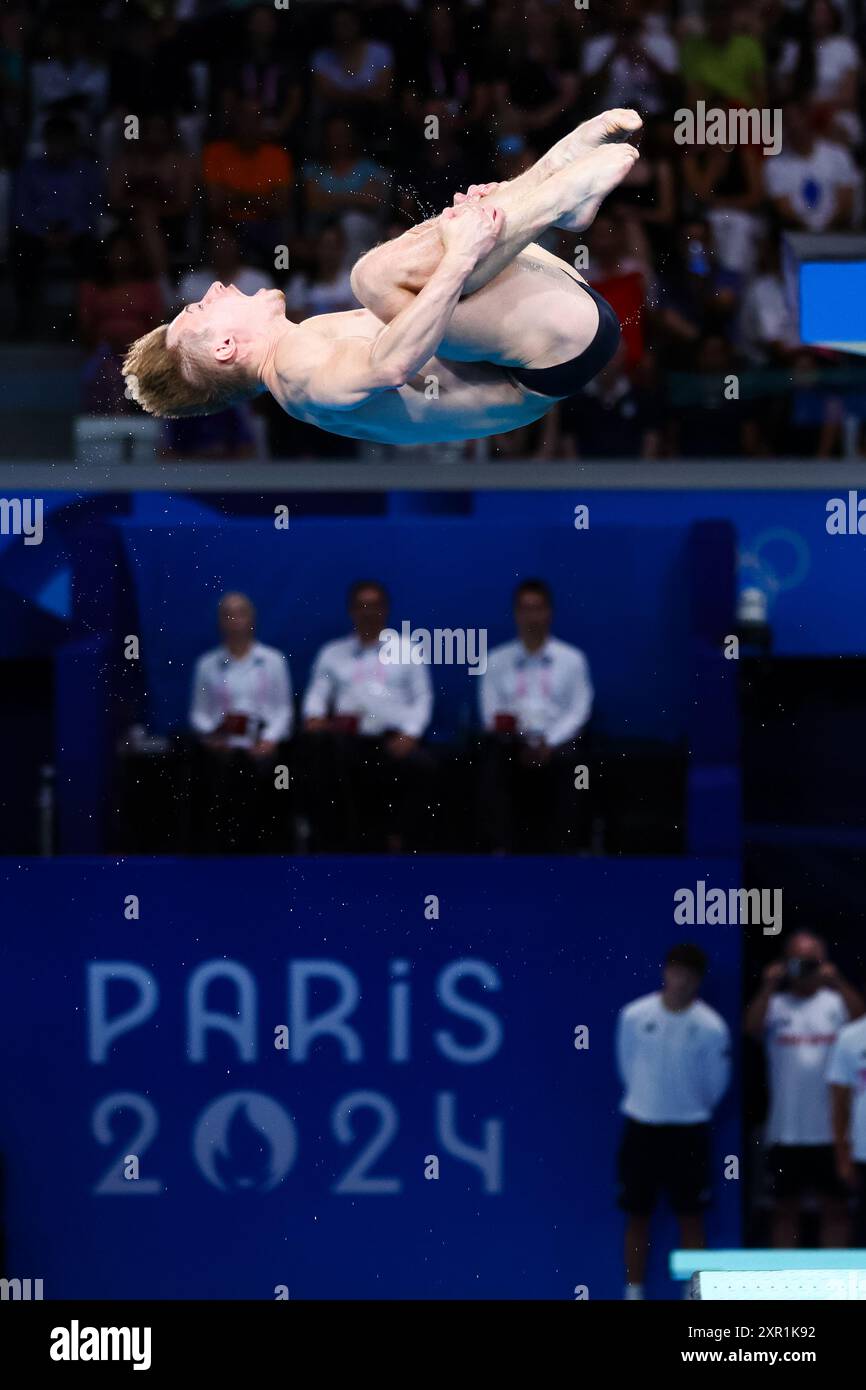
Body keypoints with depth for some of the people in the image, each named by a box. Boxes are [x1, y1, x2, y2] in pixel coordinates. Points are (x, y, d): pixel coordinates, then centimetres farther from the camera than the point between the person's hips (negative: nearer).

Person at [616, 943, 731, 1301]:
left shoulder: (711, 1027, -10)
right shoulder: (634, 1016, -5)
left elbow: (715, 1084, 1)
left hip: (688, 1131, -1)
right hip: (641, 1127, 1)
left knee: (690, 1217, 2)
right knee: (637, 1215, 6)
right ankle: (634, 1292, 14)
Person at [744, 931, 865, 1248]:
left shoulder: (836, 1002, 4)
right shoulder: (775, 1005, 5)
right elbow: (752, 1026, -13)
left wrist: (838, 983, -22)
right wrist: (768, 986, -20)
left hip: (831, 1129, -1)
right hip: (786, 1131, 1)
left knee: (834, 1206, 3)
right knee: (786, 1207, 7)